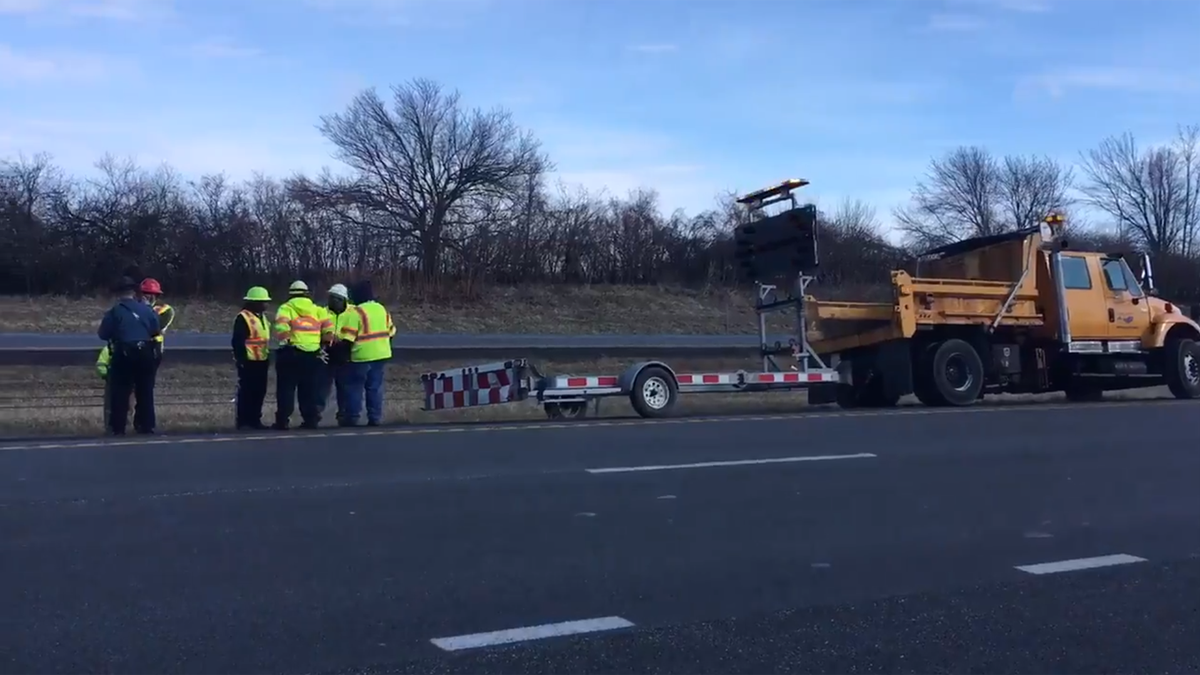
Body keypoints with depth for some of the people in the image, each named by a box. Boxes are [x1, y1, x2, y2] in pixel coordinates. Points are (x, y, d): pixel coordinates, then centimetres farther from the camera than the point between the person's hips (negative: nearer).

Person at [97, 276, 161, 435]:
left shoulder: (115, 311, -6)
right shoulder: (147, 309, 2)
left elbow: (103, 334, -5)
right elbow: (156, 331, 6)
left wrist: (115, 335, 13)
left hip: (124, 355, -2)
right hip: (145, 353, 3)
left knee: (120, 392, 3)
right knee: (145, 391, 11)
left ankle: (117, 428, 2)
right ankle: (146, 425, 13)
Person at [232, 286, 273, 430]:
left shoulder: (262, 317, 16)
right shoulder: (243, 318, -12)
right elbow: (237, 342, -16)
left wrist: (268, 358, 20)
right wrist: (241, 360, -19)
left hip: (262, 361, 9)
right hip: (249, 362, -9)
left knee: (259, 392, 11)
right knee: (246, 392, -4)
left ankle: (255, 420, 19)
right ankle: (243, 421, 1)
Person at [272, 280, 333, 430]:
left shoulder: (285, 308, 2)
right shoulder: (318, 310, 12)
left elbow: (281, 327, -15)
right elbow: (328, 329, 2)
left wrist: (285, 341, 0)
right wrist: (325, 344, 13)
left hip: (291, 354, -3)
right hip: (313, 355, 3)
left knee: (286, 388, 3)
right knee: (310, 390, 11)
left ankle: (282, 421, 3)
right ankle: (311, 420, 11)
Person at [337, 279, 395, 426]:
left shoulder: (357, 312, -13)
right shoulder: (382, 309, 10)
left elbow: (347, 337, -16)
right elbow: (390, 331, 16)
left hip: (362, 355, -6)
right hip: (381, 354, 6)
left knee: (354, 387, 3)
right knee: (375, 387, 10)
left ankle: (352, 417, 2)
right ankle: (375, 418, 8)